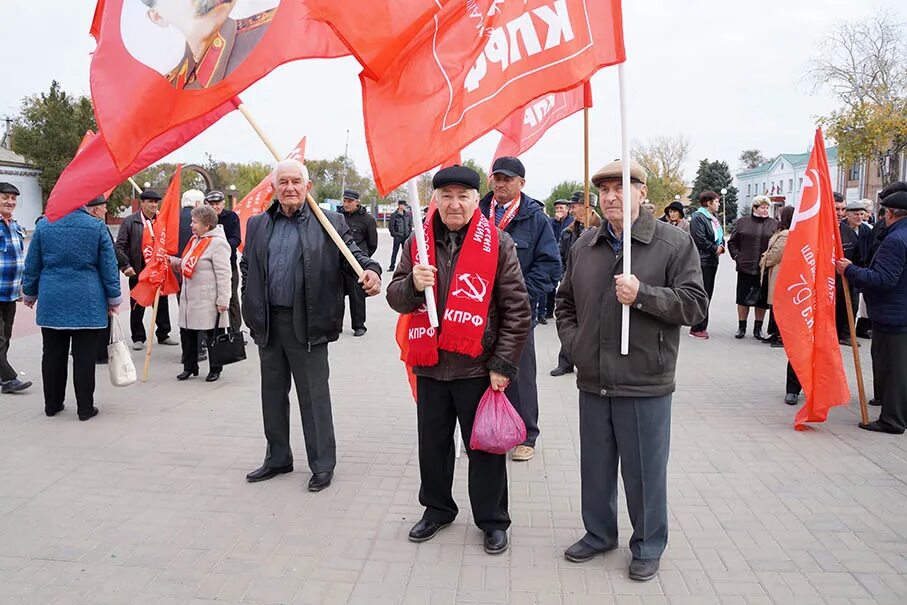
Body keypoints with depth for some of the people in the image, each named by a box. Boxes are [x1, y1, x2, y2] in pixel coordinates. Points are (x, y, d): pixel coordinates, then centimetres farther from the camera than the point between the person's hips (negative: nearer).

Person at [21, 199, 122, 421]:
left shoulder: (44, 225, 1)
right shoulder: (97, 226, -6)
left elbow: (32, 265, 9)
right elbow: (109, 267, -2)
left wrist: (29, 293, 22)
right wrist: (113, 298, 7)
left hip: (52, 302, 3)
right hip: (87, 303, -3)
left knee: (53, 355, 12)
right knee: (84, 356, 2)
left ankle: (52, 404, 23)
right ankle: (85, 408, 8)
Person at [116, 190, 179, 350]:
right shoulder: (130, 221, -1)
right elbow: (120, 246, -3)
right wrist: (126, 266, -12)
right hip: (138, 272, -2)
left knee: (162, 305, 11)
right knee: (137, 307, 7)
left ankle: (163, 335, 24)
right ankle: (138, 338, 19)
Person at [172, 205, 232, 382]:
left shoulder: (217, 243, -14)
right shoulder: (195, 240, 14)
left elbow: (223, 274, -17)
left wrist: (223, 300, -20)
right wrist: (172, 260, 8)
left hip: (208, 300, -9)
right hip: (189, 298, 9)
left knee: (212, 334, 3)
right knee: (187, 332, 13)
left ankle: (215, 369, 18)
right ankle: (189, 367, 27)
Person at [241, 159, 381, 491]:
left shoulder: (330, 223, -2)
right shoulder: (258, 224, 10)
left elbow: (353, 253, -8)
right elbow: (246, 267, 16)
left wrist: (370, 270, -30)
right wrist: (252, 308, 8)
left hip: (307, 324, -5)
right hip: (268, 324, 5)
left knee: (314, 395, 3)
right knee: (273, 394, 17)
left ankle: (322, 464, 18)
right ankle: (277, 458, 34)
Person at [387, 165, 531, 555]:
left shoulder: (498, 243, -5)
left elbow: (517, 310, -5)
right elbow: (395, 298, 5)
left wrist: (503, 365, -9)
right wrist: (413, 284, -18)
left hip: (478, 368, -3)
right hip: (429, 365, 4)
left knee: (485, 447, 9)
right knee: (432, 444, 17)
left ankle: (492, 520, 28)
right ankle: (437, 509, 38)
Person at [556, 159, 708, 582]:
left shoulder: (674, 243, -5)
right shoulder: (584, 245, 9)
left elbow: (694, 304, -9)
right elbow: (566, 302, 20)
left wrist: (642, 294, -21)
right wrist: (572, 342, 7)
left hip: (645, 384, -4)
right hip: (593, 381, 5)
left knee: (645, 470, 8)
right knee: (595, 466, 17)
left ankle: (648, 546, 29)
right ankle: (599, 533, 37)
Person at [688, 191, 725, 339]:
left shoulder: (714, 217, 18)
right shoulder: (698, 217, -12)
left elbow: (720, 235, 24)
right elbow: (700, 239, -20)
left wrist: (721, 246, 3)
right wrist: (715, 249, -10)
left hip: (712, 260, 10)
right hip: (702, 261, -9)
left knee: (707, 294, 11)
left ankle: (701, 326, 19)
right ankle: (697, 328, -1)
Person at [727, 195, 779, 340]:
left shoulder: (774, 224, 5)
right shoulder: (742, 222, 7)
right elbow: (732, 242, 11)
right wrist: (737, 256, 1)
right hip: (745, 267, 0)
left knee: (762, 300, 6)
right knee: (743, 298, 4)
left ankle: (758, 328, 18)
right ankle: (741, 327, 16)